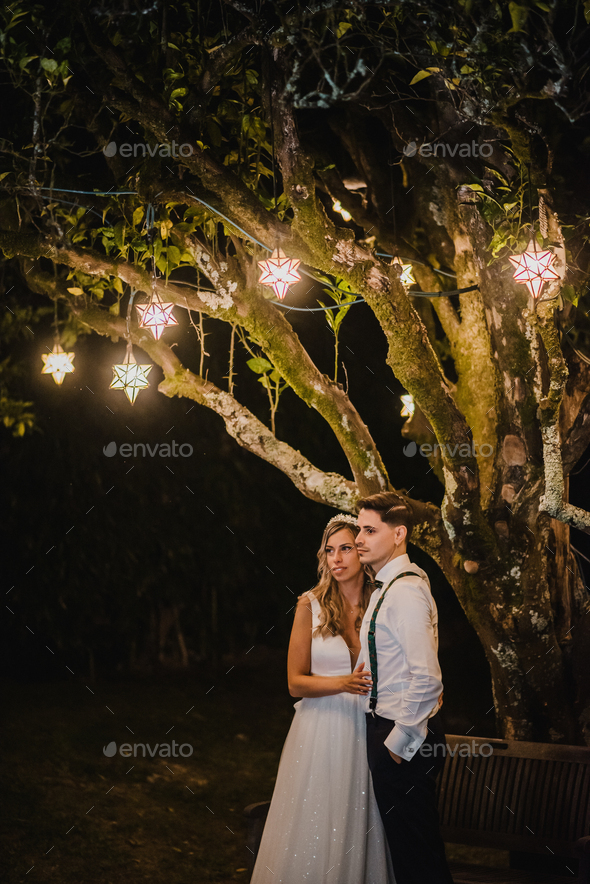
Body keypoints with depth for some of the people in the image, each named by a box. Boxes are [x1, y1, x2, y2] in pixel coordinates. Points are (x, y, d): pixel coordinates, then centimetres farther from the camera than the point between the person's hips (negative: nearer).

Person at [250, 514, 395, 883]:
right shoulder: (311, 606, -1)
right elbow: (296, 682, -2)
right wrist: (343, 683, -16)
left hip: (366, 731, 1)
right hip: (321, 731, -1)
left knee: (360, 833, 5)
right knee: (313, 838, 2)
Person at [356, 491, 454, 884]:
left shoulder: (406, 591, -20)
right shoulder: (388, 587, 12)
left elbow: (426, 678, -26)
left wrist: (400, 741, -19)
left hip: (403, 735, -10)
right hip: (393, 727, 10)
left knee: (415, 851, -1)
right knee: (406, 841, 18)